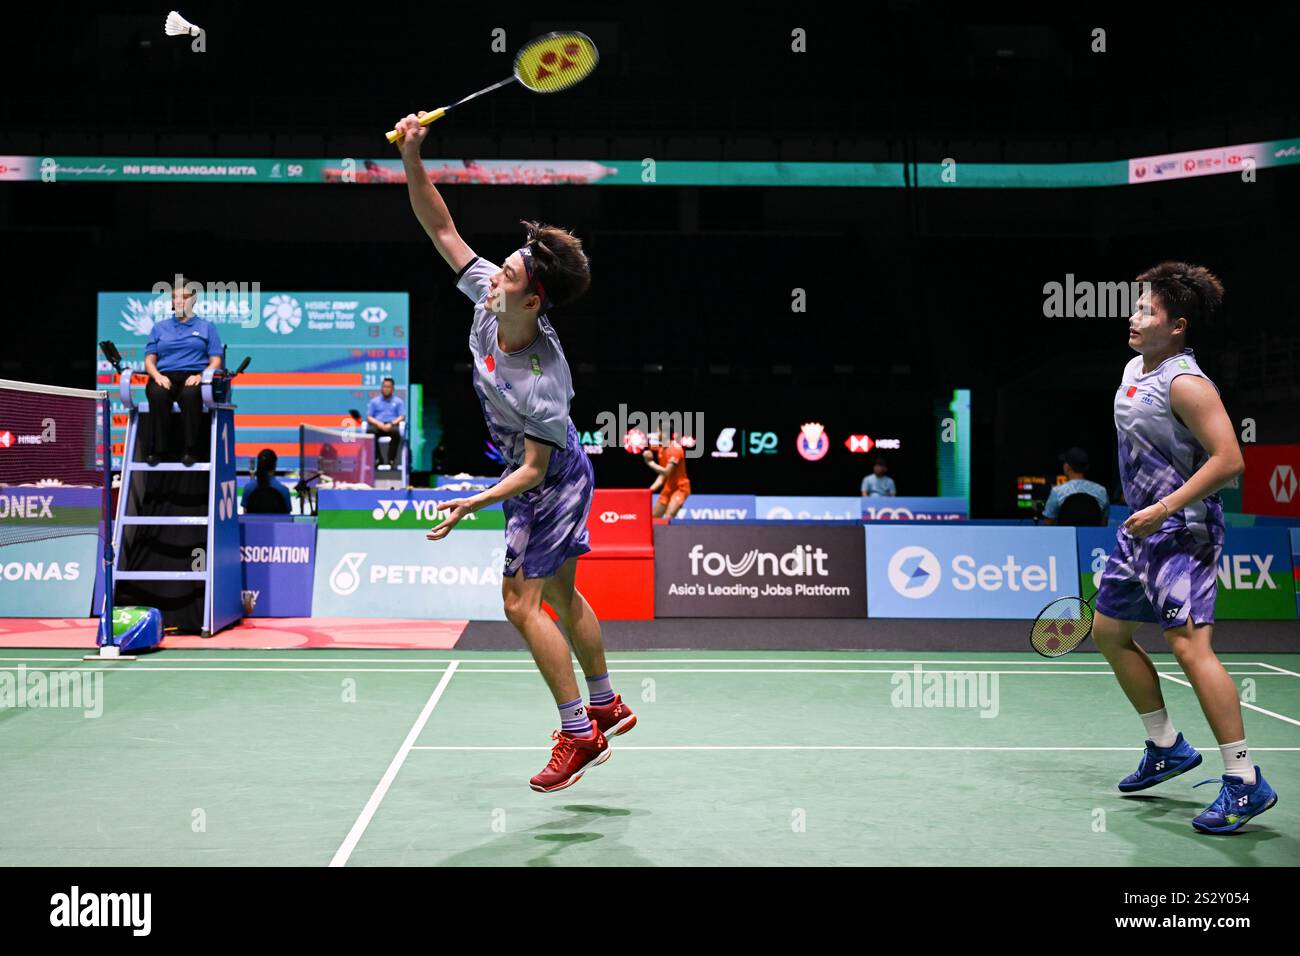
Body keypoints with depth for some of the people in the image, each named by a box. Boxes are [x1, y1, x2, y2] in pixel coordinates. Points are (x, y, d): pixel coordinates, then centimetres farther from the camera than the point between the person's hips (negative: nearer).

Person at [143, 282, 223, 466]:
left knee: (190, 394, -40)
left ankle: (190, 449, -35)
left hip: (193, 377, -2)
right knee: (157, 394, -37)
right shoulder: (160, 327, 24)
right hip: (165, 377, 2)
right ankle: (157, 449, -32)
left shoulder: (206, 327, 18)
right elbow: (149, 359, 16)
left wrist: (201, 376, -11)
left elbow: (215, 361, 9)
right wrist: (157, 375, -7)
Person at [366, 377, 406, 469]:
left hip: (392, 426, -1)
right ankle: (378, 459, -27)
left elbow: (402, 417, 5)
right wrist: (378, 423, -11)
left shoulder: (398, 401, 17)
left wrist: (391, 424, -14)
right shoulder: (374, 401, 19)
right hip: (377, 425, 1)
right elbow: (369, 417, 11)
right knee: (370, 431, -35)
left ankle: (391, 460, -32)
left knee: (396, 432, -38)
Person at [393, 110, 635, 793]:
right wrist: (412, 158, -18)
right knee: (561, 595, 19)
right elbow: (442, 229, -8)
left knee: (522, 601, -6)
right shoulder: (487, 293, -16)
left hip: (550, 482, -9)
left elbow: (535, 468, -26)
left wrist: (474, 504, -33)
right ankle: (607, 705, 35)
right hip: (558, 478, 9)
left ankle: (578, 735, 5)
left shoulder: (542, 381, -36)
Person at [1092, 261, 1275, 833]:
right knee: (1109, 633, 15)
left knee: (1189, 646, -16)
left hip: (1181, 530, -10)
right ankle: (1167, 748, 30)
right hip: (1140, 528, 10)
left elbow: (1229, 460, -23)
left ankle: (1245, 783, -8)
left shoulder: (1186, 384, -17)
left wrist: (1165, 508, -24)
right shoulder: (1134, 369, 11)